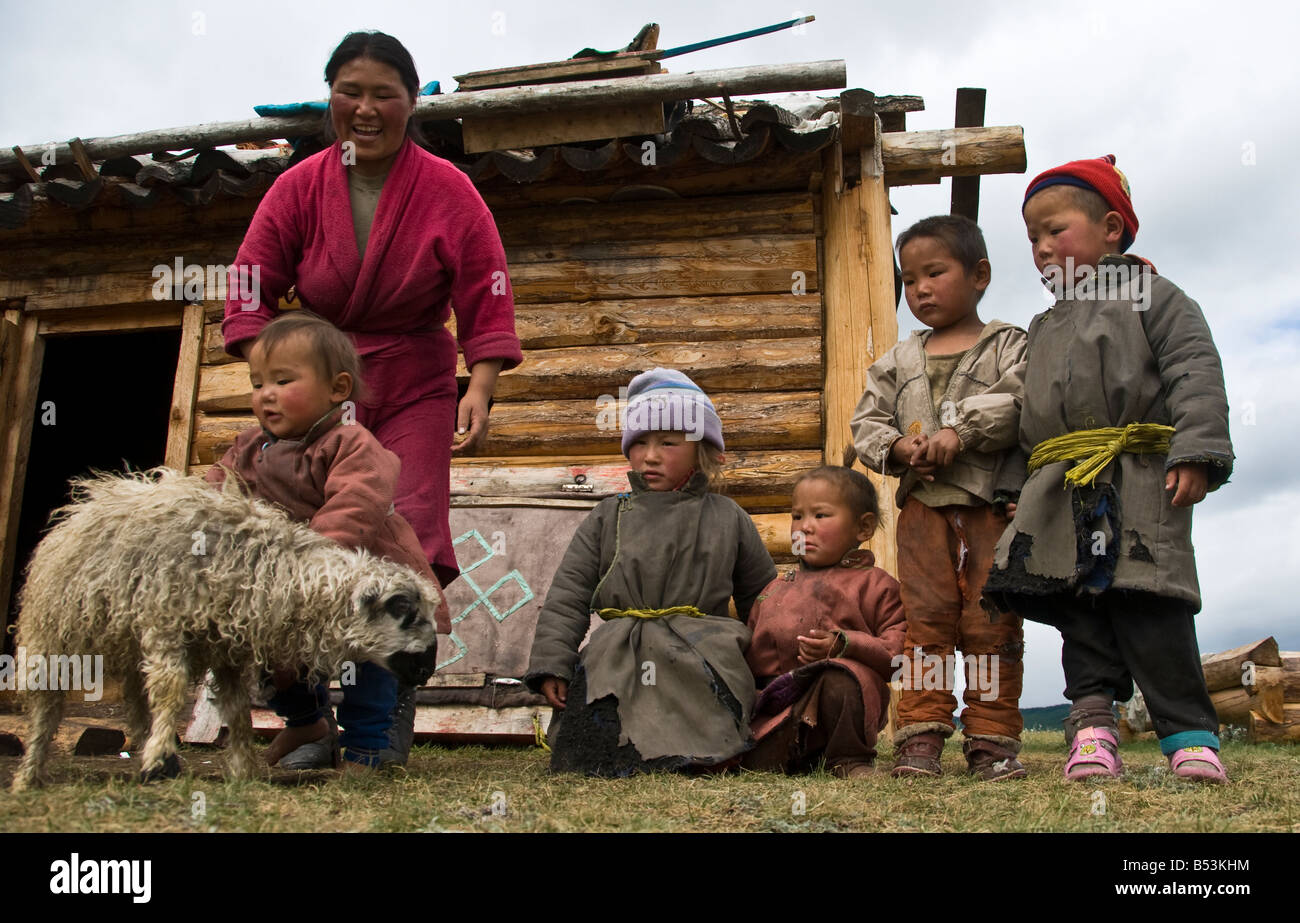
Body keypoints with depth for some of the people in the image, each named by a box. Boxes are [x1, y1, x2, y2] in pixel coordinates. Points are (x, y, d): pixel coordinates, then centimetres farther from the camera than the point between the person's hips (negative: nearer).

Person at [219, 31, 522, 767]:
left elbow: (487, 301, -5)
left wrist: (480, 389, -18)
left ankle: (391, 728, 0)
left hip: (415, 388, -1)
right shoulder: (298, 190, -1)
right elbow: (252, 294, -1)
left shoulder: (448, 191, -5)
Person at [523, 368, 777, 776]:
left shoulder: (727, 518, 12)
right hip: (618, 661, 1)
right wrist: (551, 664, -1)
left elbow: (762, 597, 20)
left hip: (701, 658, -1)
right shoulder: (608, 517, 12)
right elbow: (568, 596, 9)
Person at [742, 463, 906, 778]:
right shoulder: (776, 589, 23)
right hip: (774, 704, 3)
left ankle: (849, 759, -13)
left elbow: (895, 651, -4)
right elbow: (749, 651, 25)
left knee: (840, 675, -36)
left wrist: (843, 644, -18)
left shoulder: (874, 585, 7)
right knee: (756, 763, -22)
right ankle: (806, 754, 10)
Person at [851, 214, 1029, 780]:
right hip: (922, 505, 3)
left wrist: (960, 433, -19)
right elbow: (865, 422, 13)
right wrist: (900, 447, -6)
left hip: (991, 504, -3)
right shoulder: (899, 362, 17)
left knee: (992, 620, -1)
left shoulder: (1008, 346, 5)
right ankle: (920, 733, 6)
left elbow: (1017, 404, -13)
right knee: (925, 617, 2)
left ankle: (992, 738, 8)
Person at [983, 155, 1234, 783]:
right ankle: (1093, 715, 4)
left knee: (1147, 603, -11)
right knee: (1079, 611, 0)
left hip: (1139, 479, -6)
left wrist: (1197, 452, -17)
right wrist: (1021, 488, 18)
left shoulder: (1152, 297, 8)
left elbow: (1196, 375, -4)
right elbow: (1030, 415, 26)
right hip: (1061, 489, 6)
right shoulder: (1043, 330, 26)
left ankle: (1189, 733, -4)